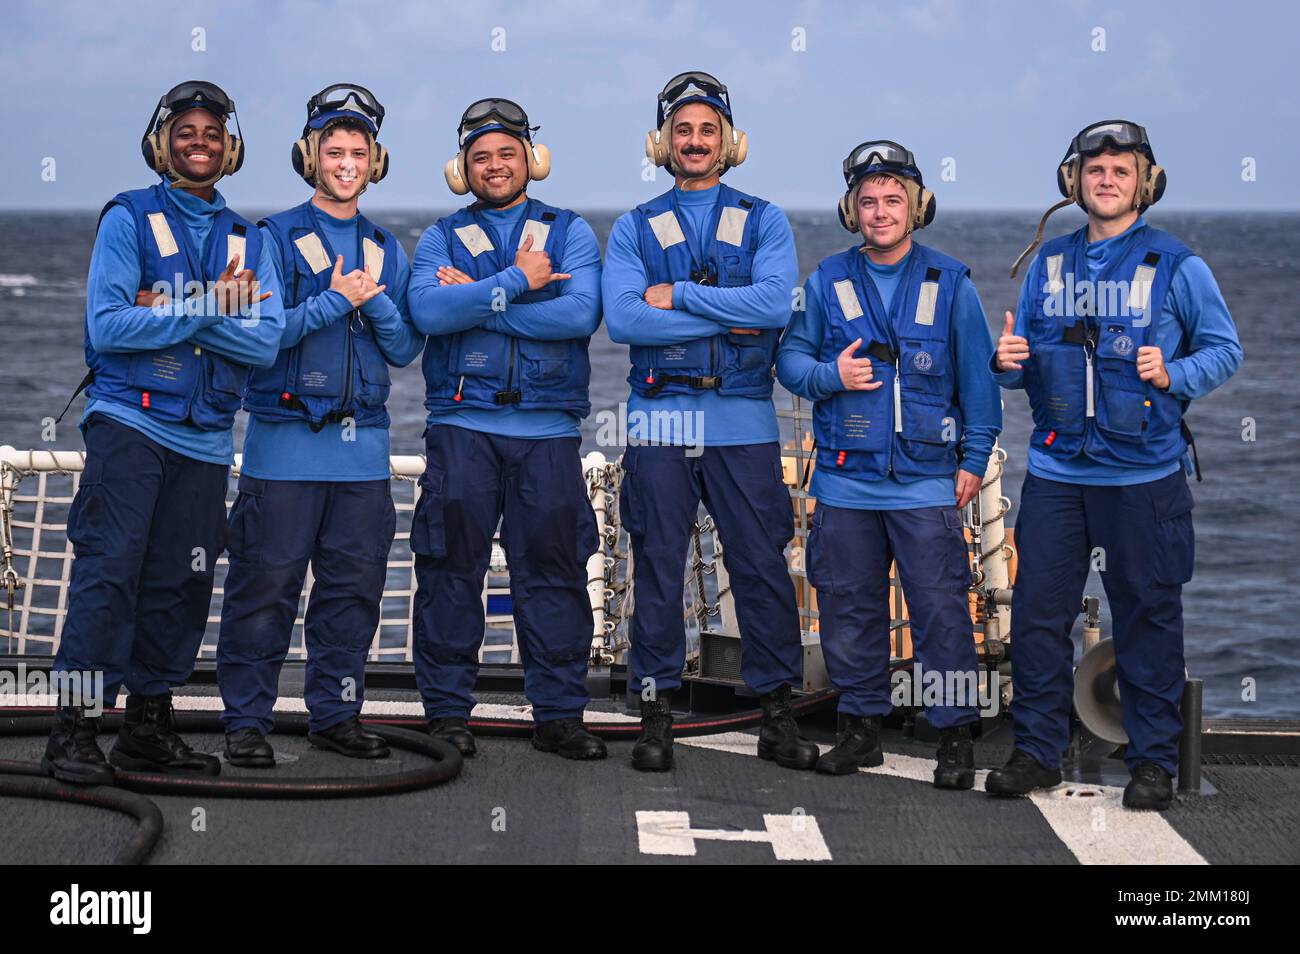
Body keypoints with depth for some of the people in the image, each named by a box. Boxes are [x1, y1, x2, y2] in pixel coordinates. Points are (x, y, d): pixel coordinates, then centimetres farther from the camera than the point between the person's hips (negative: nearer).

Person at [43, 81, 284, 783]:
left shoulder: (246, 239, 14)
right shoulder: (128, 219, 2)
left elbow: (265, 342, -1)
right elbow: (107, 326, -11)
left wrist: (168, 310, -12)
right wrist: (208, 308, -11)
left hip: (204, 436, 5)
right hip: (128, 421, -4)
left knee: (180, 584, 6)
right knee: (109, 569, -11)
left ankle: (148, 729, 15)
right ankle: (74, 731, -9)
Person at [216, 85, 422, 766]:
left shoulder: (387, 250, 14)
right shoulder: (276, 237, 2)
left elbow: (405, 350, 9)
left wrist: (374, 301, -9)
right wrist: (335, 301, -12)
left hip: (363, 441, 4)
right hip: (286, 438, -4)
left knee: (355, 584, 6)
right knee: (266, 584, -4)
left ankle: (335, 713, 17)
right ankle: (247, 720, 5)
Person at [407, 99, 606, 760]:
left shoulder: (569, 232, 10)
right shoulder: (441, 238, 12)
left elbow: (581, 313, -9)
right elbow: (427, 311, -9)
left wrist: (475, 302, -8)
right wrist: (515, 282, -10)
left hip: (547, 430, 0)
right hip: (461, 425, 0)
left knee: (553, 569, 2)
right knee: (451, 570, 1)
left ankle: (558, 715, 8)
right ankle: (447, 713, 9)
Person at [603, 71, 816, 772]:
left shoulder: (763, 222, 9)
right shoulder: (634, 230, 9)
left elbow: (777, 300, -11)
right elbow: (622, 319, -8)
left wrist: (678, 296, -10)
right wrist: (729, 318, -11)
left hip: (744, 423, 0)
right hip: (660, 420, 0)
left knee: (762, 566, 1)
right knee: (657, 568, 2)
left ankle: (777, 714, 10)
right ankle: (656, 713, 10)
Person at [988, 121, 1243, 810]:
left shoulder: (1176, 266, -1)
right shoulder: (1048, 264, 10)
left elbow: (1225, 349, 1)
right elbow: (1025, 364, 17)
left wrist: (1173, 375, -16)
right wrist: (1007, 361, -6)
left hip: (1144, 474, -3)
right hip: (1056, 470, 3)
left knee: (1147, 616, 3)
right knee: (1037, 611, 3)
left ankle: (1154, 761, 13)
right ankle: (1037, 751, 14)